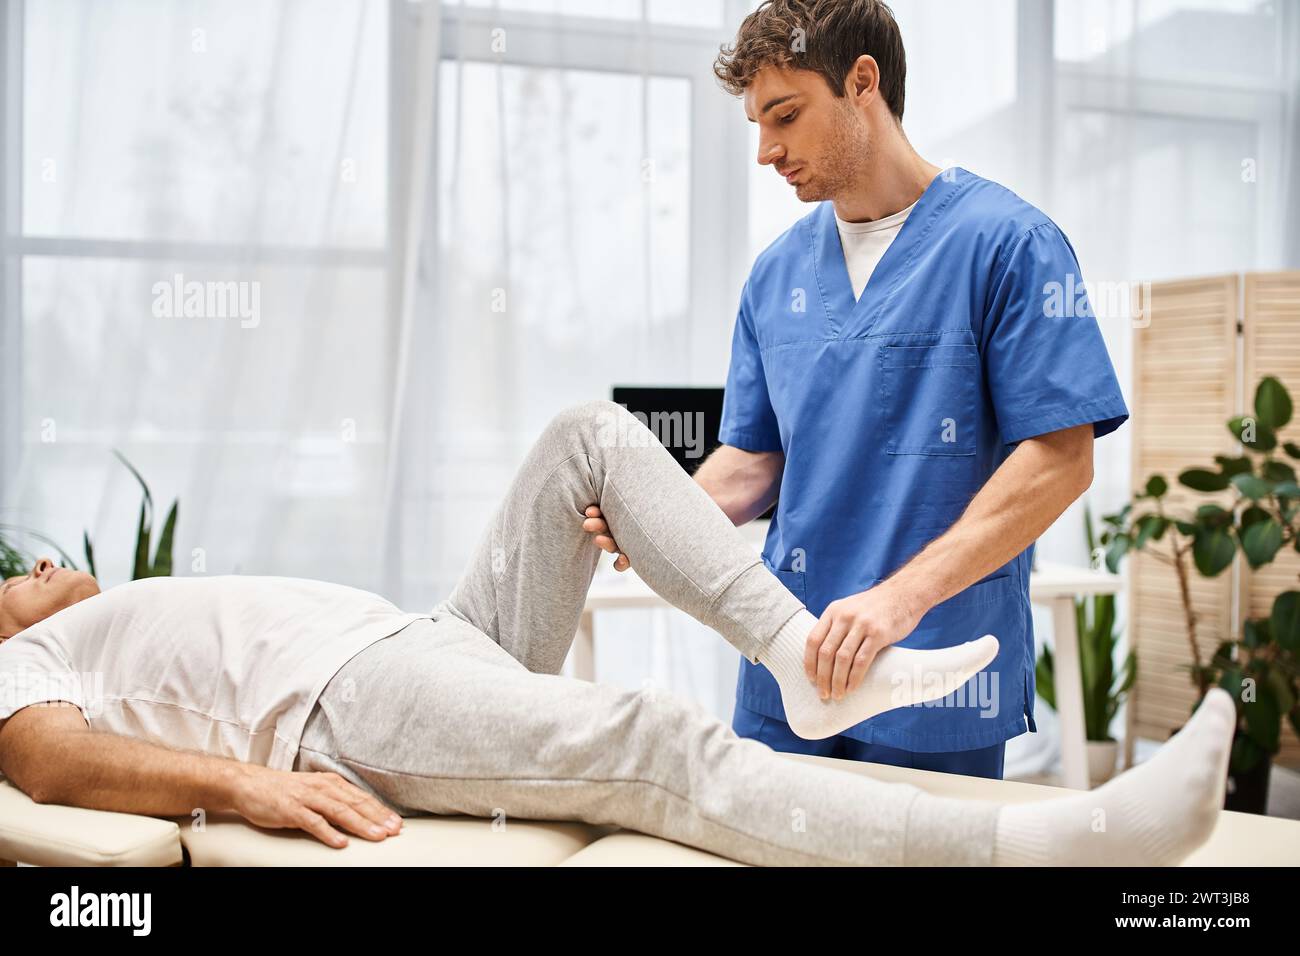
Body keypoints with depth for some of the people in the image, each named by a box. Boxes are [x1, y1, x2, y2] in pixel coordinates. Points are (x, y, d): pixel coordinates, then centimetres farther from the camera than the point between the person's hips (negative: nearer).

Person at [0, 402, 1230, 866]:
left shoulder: (148, 614, 39)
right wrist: (242, 781, -27)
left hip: (451, 640, 9)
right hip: (355, 704, -9)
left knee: (592, 435, 2)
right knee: (662, 748, -32)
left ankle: (805, 659, -13)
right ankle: (1059, 837, -44)